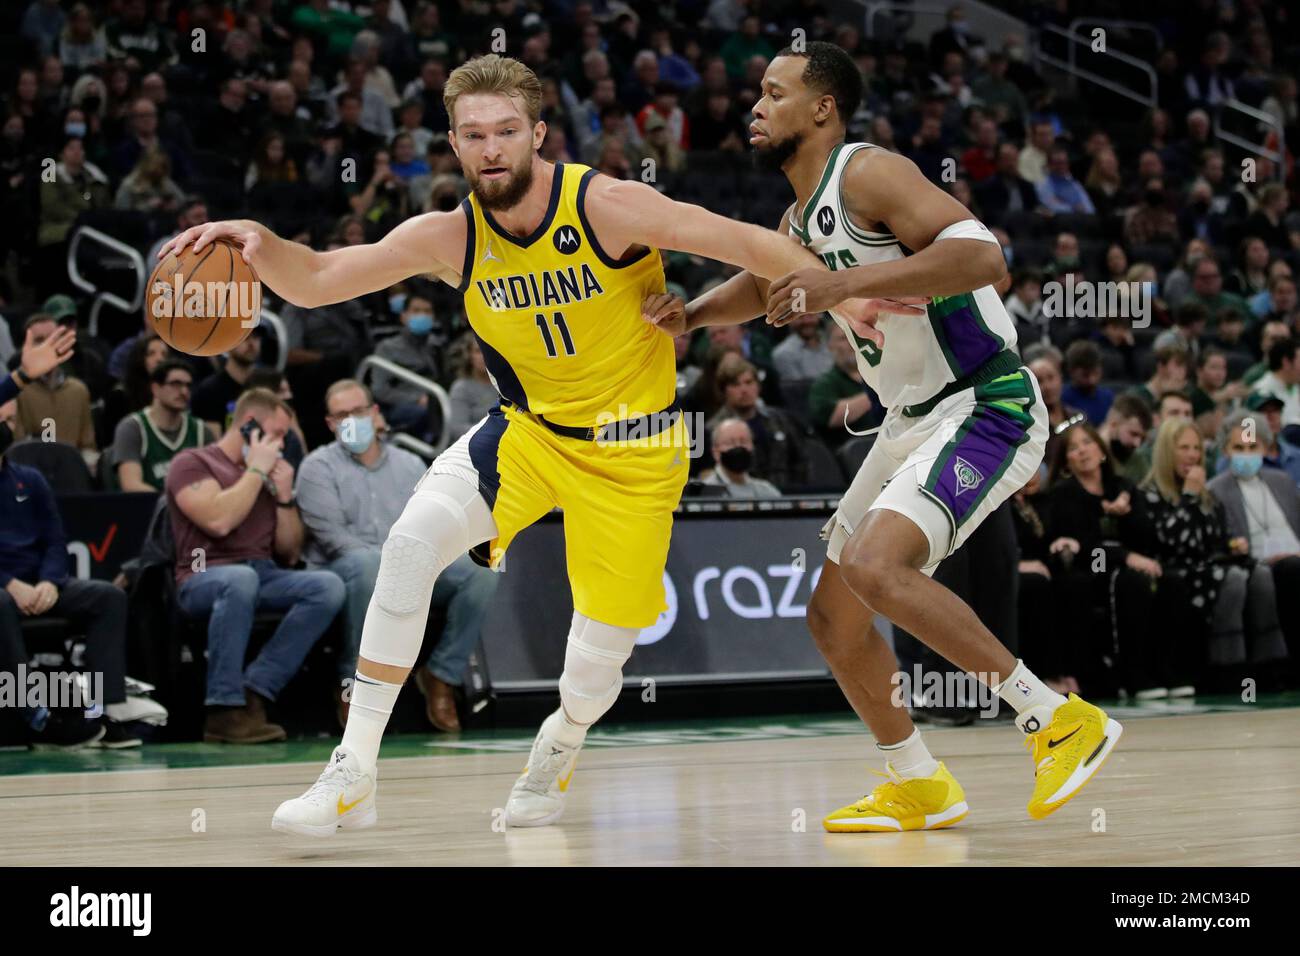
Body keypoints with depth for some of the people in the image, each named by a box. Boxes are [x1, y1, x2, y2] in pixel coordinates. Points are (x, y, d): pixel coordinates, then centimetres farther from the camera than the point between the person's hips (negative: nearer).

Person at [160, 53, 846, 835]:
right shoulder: (450, 238, -10)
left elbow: (749, 244, -20)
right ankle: (354, 775, -20)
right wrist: (262, 243, -30)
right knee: (414, 540, -25)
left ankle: (561, 743, 39)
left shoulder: (607, 207, -21)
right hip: (529, 427, 3)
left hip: (633, 451, -2)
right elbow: (314, 283, -10)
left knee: (599, 662, -2)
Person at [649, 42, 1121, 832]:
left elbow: (983, 256, -30)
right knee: (833, 616, 10)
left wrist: (843, 283, -35)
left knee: (875, 567, -29)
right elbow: (756, 288, 35)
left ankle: (1062, 721, -20)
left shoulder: (868, 174, -16)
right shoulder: (801, 221, 13)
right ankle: (920, 789, 23)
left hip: (986, 409, -10)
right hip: (913, 422, 10)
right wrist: (689, 315, 13)